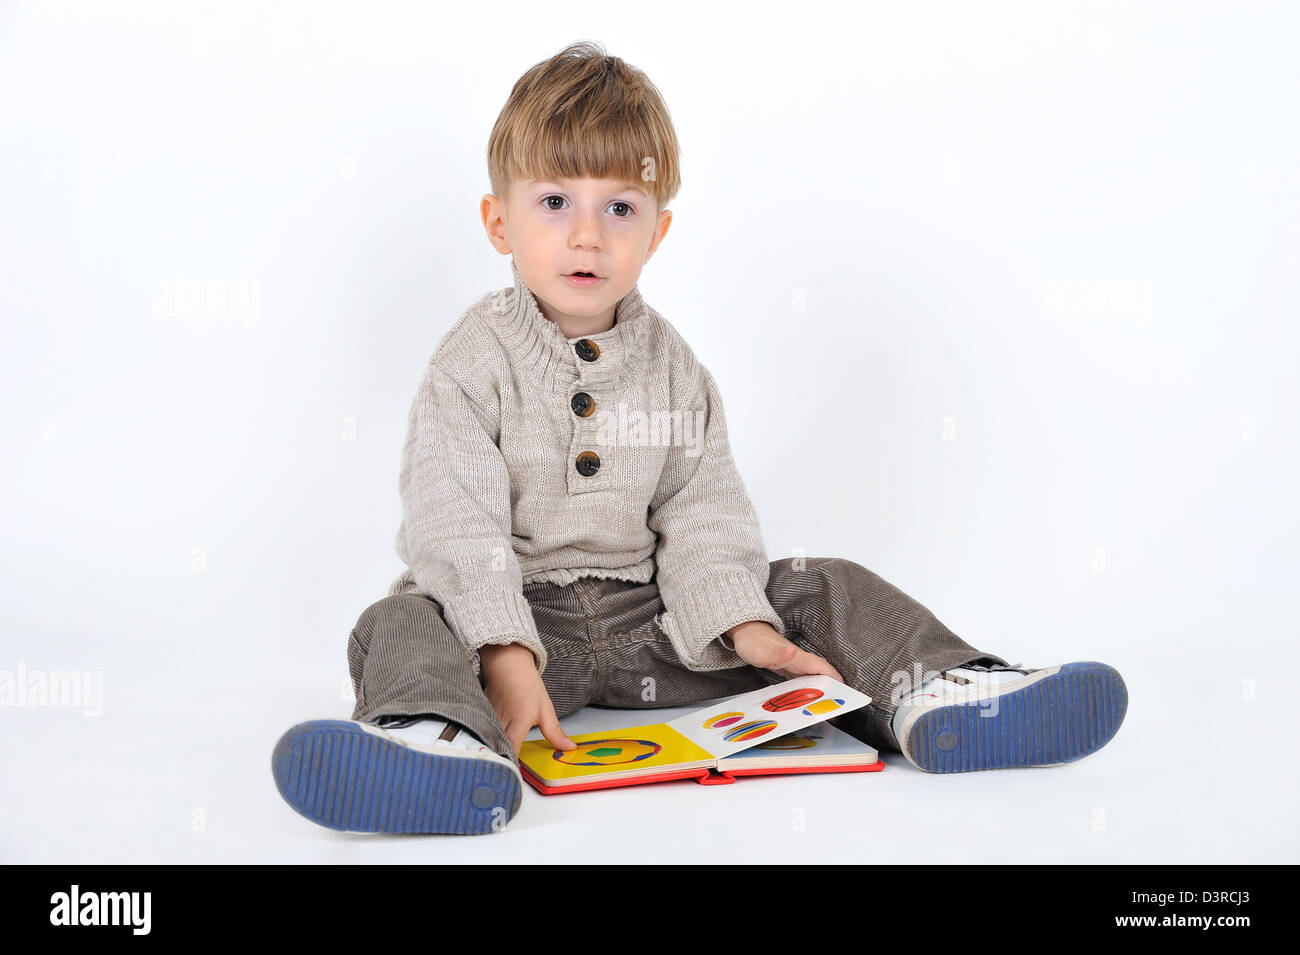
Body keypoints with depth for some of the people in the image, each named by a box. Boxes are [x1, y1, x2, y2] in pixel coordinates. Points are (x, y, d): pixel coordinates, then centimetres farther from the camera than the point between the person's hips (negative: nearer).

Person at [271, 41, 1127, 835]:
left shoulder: (673, 365, 6)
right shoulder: (475, 361, -8)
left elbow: (703, 512, 3)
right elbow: (454, 521, -17)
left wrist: (740, 623, -15)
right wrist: (505, 656, -31)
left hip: (649, 614, 4)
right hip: (518, 610, -4)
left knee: (826, 590, -6)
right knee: (402, 627, -33)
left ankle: (933, 695, -22)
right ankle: (442, 740, -62)